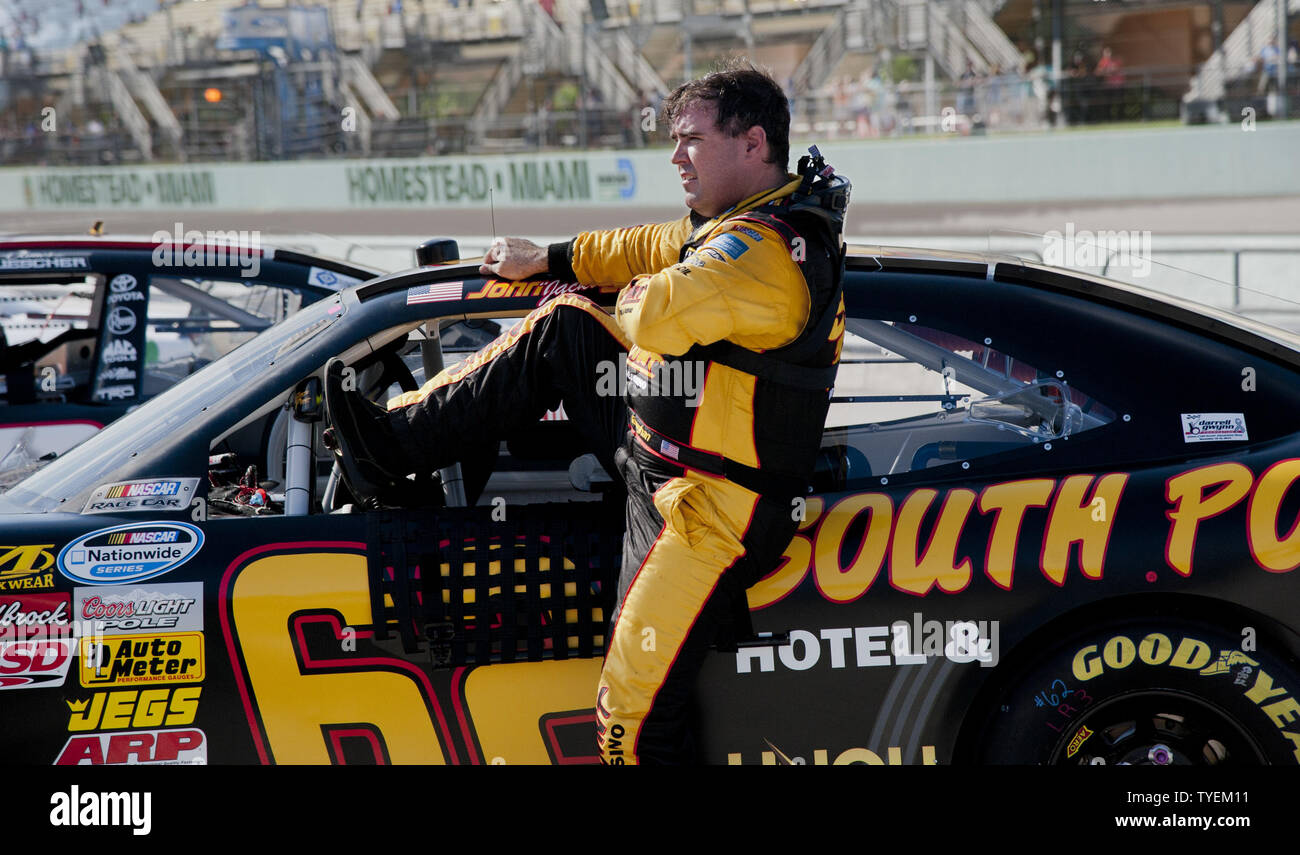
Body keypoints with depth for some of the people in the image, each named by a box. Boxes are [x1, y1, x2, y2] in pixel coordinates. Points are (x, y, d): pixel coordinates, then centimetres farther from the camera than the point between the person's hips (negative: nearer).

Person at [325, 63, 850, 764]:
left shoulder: (767, 251, -25)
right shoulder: (749, 222, 8)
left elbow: (656, 316, -33)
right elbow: (651, 248, 23)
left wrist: (635, 296, -9)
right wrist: (547, 260, 28)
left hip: (709, 513, -11)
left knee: (632, 721, -14)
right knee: (561, 328, 14)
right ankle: (396, 439, 19)